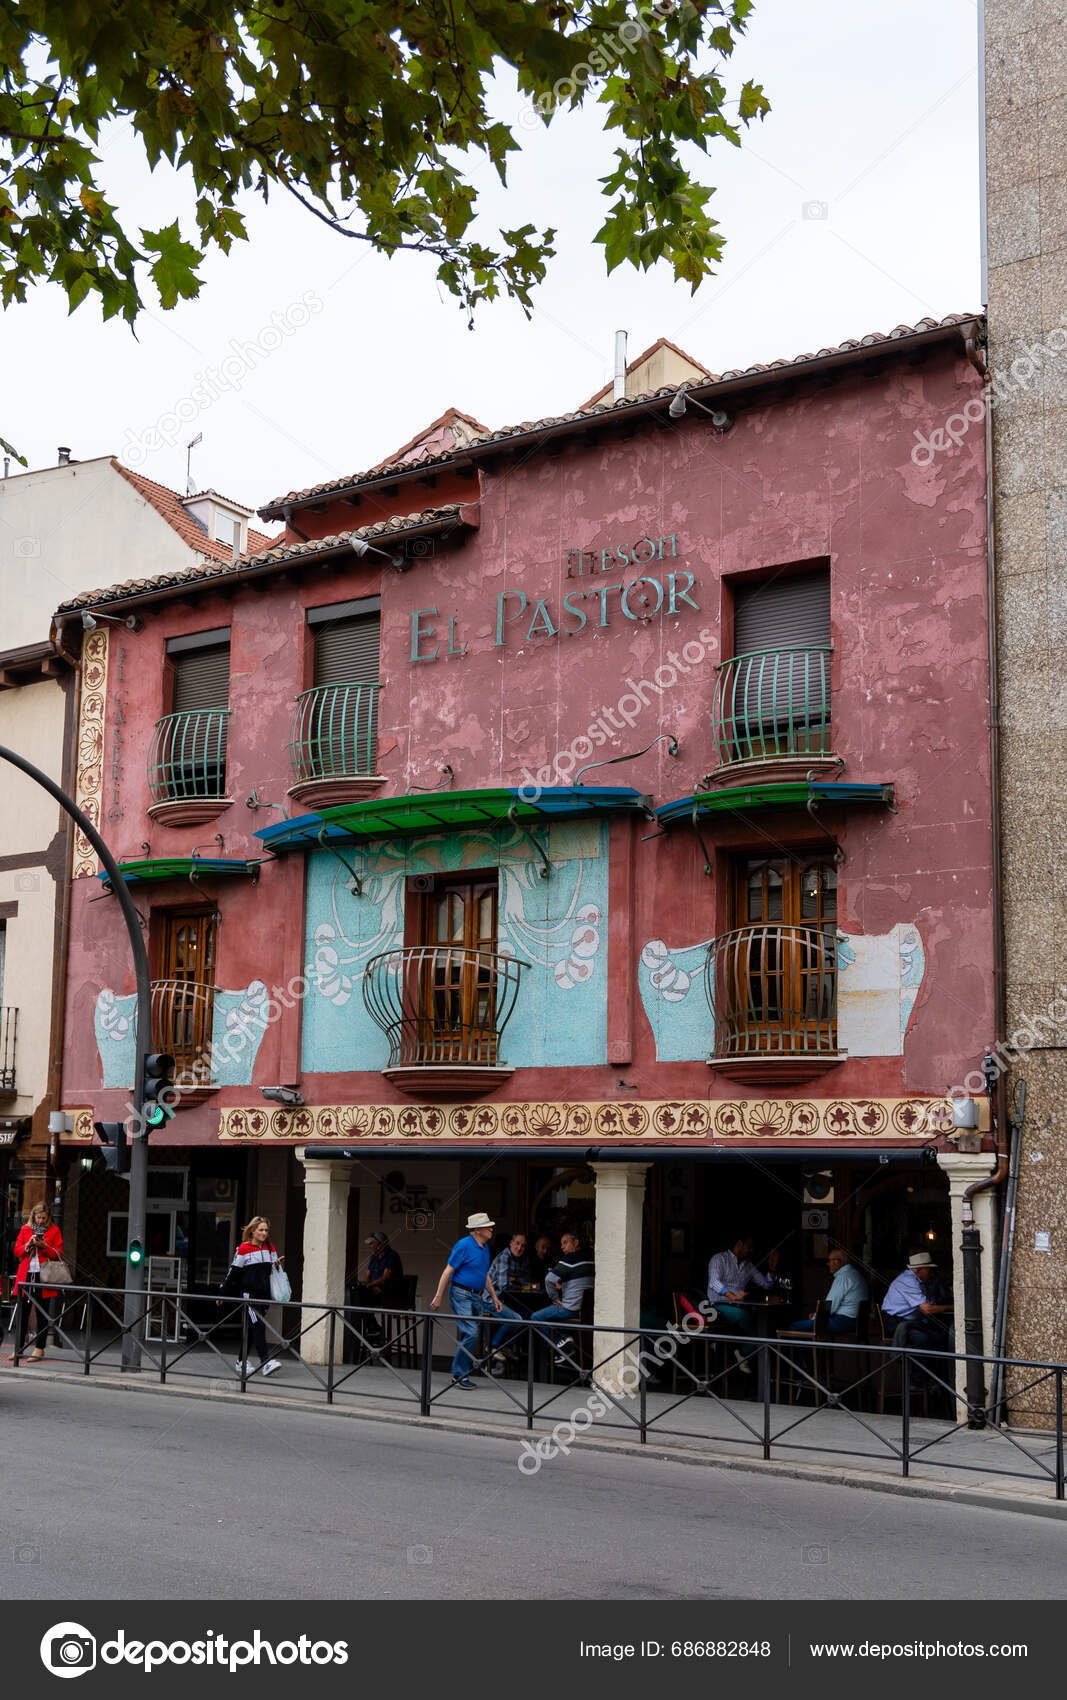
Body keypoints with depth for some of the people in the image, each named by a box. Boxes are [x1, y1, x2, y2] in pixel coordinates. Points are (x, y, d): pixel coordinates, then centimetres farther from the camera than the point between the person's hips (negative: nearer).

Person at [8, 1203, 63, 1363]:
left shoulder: (54, 1231, 5)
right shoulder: (25, 1229, 12)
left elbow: (58, 1254, 2)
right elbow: (17, 1251, 9)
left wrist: (44, 1246, -14)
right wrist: (28, 1245, -9)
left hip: (43, 1276, -2)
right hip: (26, 1275, 2)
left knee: (41, 1312, 0)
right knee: (23, 1311, 4)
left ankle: (39, 1348, 4)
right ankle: (19, 1348, 11)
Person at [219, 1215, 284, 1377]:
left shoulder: (270, 1248, 12)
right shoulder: (244, 1249, -5)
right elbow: (233, 1272, -3)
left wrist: (278, 1264, -2)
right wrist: (223, 1292, -1)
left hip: (264, 1294, 6)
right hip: (249, 1293, -6)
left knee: (252, 1329, 12)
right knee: (258, 1326, -16)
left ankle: (241, 1362, 22)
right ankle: (265, 1362, -21)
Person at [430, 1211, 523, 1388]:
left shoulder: (484, 1247, 13)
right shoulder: (464, 1245, -13)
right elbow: (448, 1271, -14)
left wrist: (495, 1298, 15)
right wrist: (438, 1297, -17)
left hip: (479, 1295, 8)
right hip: (461, 1294, -8)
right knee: (470, 1332, -17)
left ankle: (496, 1351, 16)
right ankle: (459, 1375, -5)